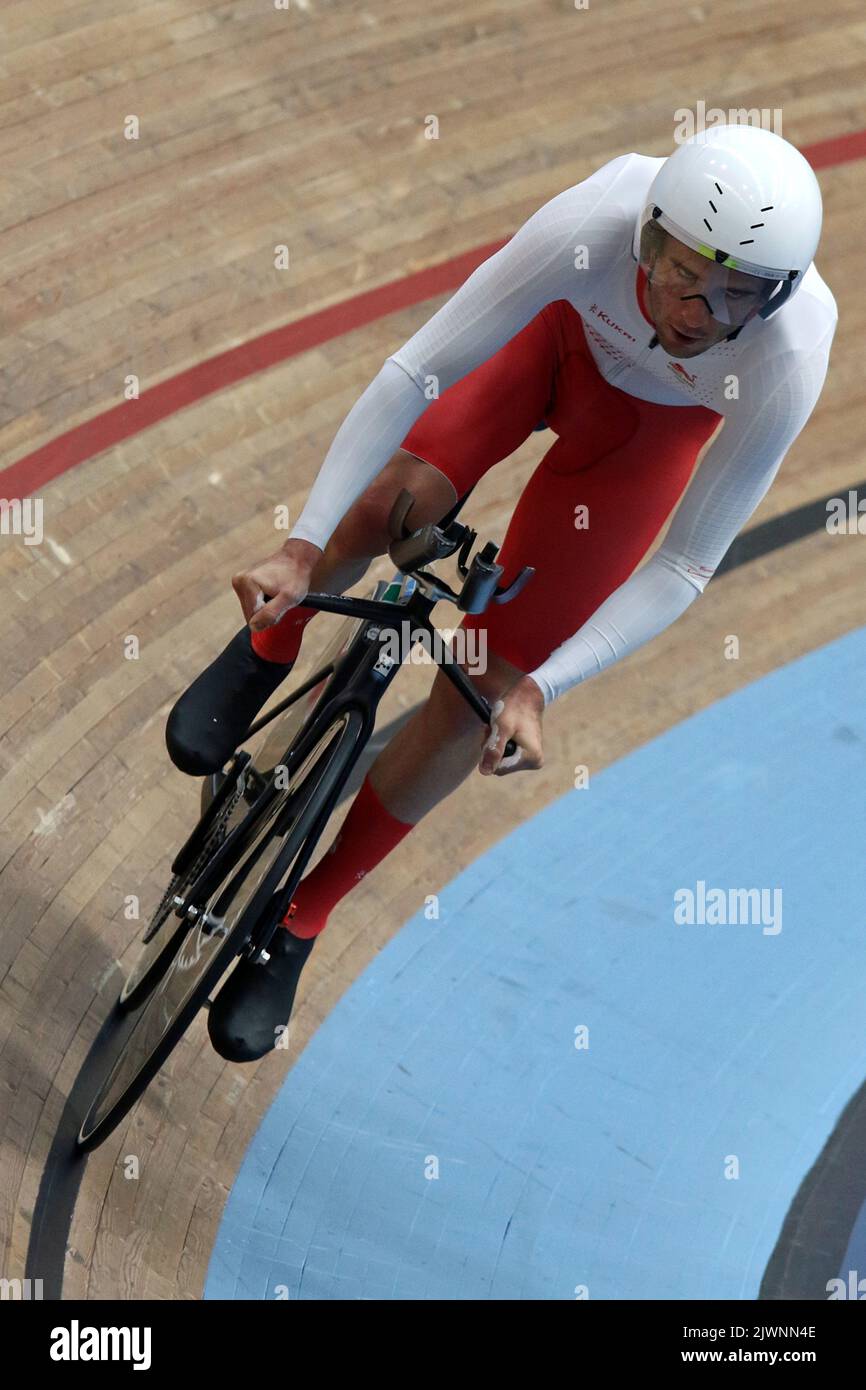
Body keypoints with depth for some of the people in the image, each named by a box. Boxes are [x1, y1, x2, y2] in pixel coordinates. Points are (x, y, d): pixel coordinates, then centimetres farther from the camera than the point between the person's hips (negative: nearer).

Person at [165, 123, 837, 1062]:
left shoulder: (788, 361, -38)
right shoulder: (593, 224, -40)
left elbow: (686, 565, -28)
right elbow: (414, 371, -33)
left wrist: (539, 689, -34)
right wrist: (302, 547, -37)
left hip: (655, 419, -1)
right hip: (562, 329, 1)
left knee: (473, 697, -5)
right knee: (391, 505, -28)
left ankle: (301, 919, 15)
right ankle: (267, 646, 11)